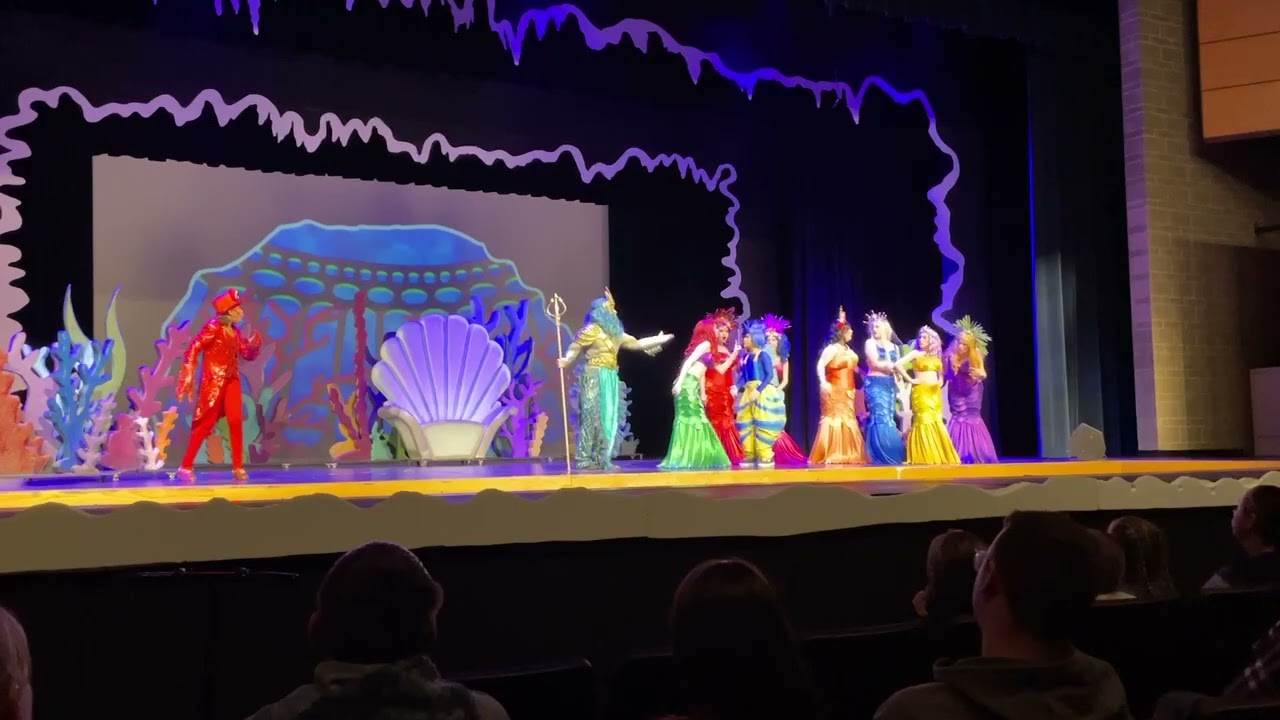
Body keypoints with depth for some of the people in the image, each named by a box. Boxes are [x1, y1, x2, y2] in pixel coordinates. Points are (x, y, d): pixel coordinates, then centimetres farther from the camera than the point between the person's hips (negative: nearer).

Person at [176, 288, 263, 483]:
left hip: (231, 380, 7)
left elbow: (248, 354, 17)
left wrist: (255, 342, -3)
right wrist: (189, 375, -20)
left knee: (236, 421, -2)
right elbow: (193, 350, -14)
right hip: (214, 380, -7)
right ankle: (186, 466, 2)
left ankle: (238, 467, 2)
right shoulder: (213, 327, -10)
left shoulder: (235, 332, 13)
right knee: (207, 422, -6)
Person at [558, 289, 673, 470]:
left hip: (610, 379, 8)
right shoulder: (592, 330, -7)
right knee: (592, 417, -10)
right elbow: (575, 347, -13)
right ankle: (585, 459, -8)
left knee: (608, 418, 7)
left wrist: (658, 340, 33)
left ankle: (601, 459, 11)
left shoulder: (615, 332, 17)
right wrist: (567, 360, -32)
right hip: (595, 377, -8)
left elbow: (636, 343, 27)